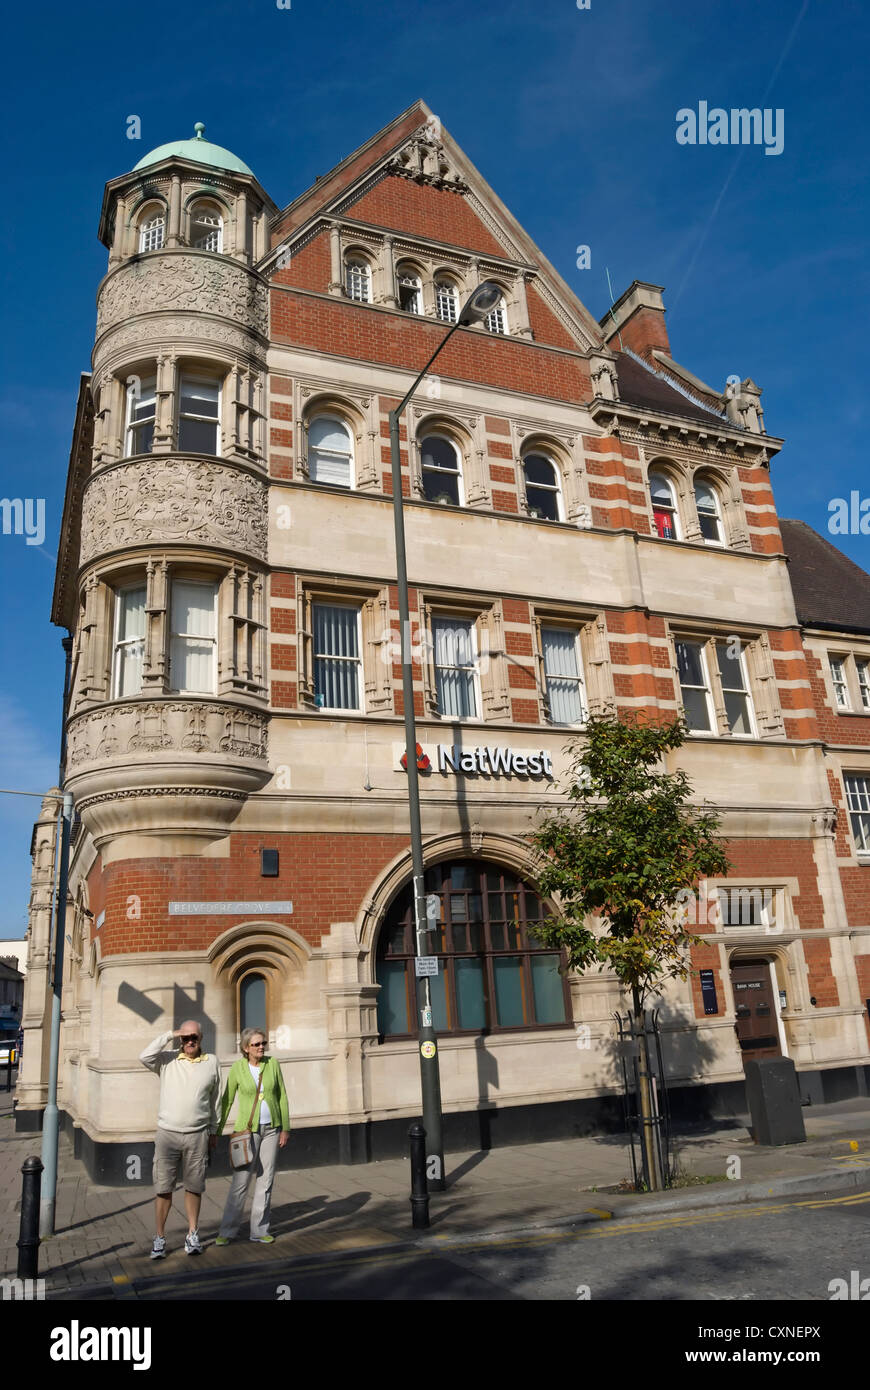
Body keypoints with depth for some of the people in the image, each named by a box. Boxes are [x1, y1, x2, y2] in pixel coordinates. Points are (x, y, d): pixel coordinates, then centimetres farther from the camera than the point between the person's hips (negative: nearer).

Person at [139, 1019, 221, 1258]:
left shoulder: (211, 1062, 4)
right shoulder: (168, 1060, -2)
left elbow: (214, 1099, 12)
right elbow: (145, 1056, -22)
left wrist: (213, 1131, 15)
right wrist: (169, 1035, -18)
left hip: (197, 1135, 1)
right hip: (167, 1133, -1)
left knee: (194, 1186, 9)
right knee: (163, 1188, 4)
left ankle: (192, 1235, 22)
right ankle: (160, 1238, 17)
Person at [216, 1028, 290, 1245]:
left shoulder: (273, 1064, -3)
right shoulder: (237, 1069, -9)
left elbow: (282, 1097, 2)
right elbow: (226, 1101, -2)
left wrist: (285, 1128, 1)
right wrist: (216, 1132, -2)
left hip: (271, 1128, 2)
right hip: (248, 1129, -2)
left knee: (266, 1179, 6)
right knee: (241, 1180, -3)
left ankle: (259, 1230, 16)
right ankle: (227, 1231, 11)